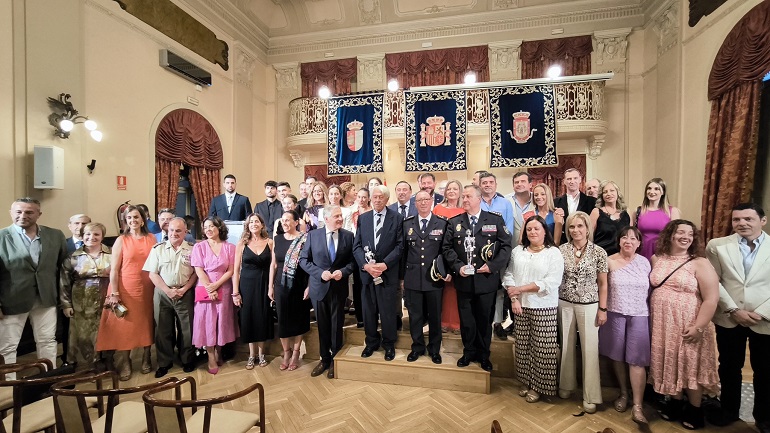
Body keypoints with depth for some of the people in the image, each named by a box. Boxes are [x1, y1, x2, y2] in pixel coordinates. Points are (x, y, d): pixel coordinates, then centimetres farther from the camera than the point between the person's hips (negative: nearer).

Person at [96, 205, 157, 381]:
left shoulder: (151, 239, 3)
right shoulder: (121, 240, -3)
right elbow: (114, 270, -6)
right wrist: (114, 294, -11)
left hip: (147, 289, 2)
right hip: (126, 289, -2)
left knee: (146, 325, 11)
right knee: (124, 327, 5)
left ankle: (146, 360, 26)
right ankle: (124, 365, 20)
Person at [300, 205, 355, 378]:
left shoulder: (348, 235, -3)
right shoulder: (313, 235, -4)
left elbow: (353, 260, 0)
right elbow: (303, 260, -3)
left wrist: (343, 271, -18)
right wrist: (320, 273, -16)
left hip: (339, 287, 0)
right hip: (319, 287, 0)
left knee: (337, 326, 12)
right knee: (322, 326, 15)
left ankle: (335, 360, 33)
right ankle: (324, 359, 35)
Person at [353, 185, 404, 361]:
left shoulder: (396, 218, 0)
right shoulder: (362, 218, 8)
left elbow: (400, 245, -6)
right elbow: (356, 246, 4)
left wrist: (385, 264, -16)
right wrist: (365, 264, -12)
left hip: (388, 272, -3)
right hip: (366, 271, 3)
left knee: (388, 311, 8)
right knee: (368, 310, 13)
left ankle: (389, 343, 28)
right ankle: (372, 342, 32)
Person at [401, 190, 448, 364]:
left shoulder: (442, 223, 0)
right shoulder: (407, 224, 5)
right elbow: (403, 251, 6)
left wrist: (448, 272, -5)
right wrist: (402, 276, 7)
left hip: (435, 278, -1)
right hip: (412, 278, 1)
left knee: (435, 316, 12)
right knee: (415, 315, 11)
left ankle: (434, 349, 32)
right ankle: (417, 347, 31)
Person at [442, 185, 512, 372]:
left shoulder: (496, 220, 0)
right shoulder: (454, 222, 4)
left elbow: (506, 246, -3)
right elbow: (447, 248, 2)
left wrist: (492, 265, -14)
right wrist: (458, 266, -12)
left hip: (486, 279, -1)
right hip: (464, 280, 1)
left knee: (484, 319, 13)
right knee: (466, 318, 12)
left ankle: (483, 355, 33)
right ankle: (469, 352, 32)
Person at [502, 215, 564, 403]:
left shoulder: (554, 253, -5)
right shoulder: (518, 250, 7)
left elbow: (551, 282, -15)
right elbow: (508, 275, 3)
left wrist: (521, 288, -15)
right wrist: (514, 298, -9)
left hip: (543, 308, -3)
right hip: (520, 306, 4)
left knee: (541, 349, 5)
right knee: (523, 346, 12)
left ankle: (538, 385, 22)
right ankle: (526, 381, 29)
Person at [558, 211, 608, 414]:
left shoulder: (599, 252, -7)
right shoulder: (561, 250, -3)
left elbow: (603, 283, -3)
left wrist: (603, 309, -4)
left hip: (589, 305, -2)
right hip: (565, 304, 2)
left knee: (589, 349, 5)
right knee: (567, 346, 14)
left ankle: (591, 396, 19)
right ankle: (567, 384, 32)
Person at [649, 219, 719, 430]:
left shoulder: (699, 263, -7)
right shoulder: (657, 259, 4)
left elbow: (711, 299, -11)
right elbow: (651, 288, 11)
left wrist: (698, 327, -16)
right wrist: (651, 317, 5)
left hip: (688, 328, -3)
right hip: (662, 325, 3)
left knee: (690, 366, 8)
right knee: (669, 365, 13)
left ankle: (695, 410, 28)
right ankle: (675, 403, 30)